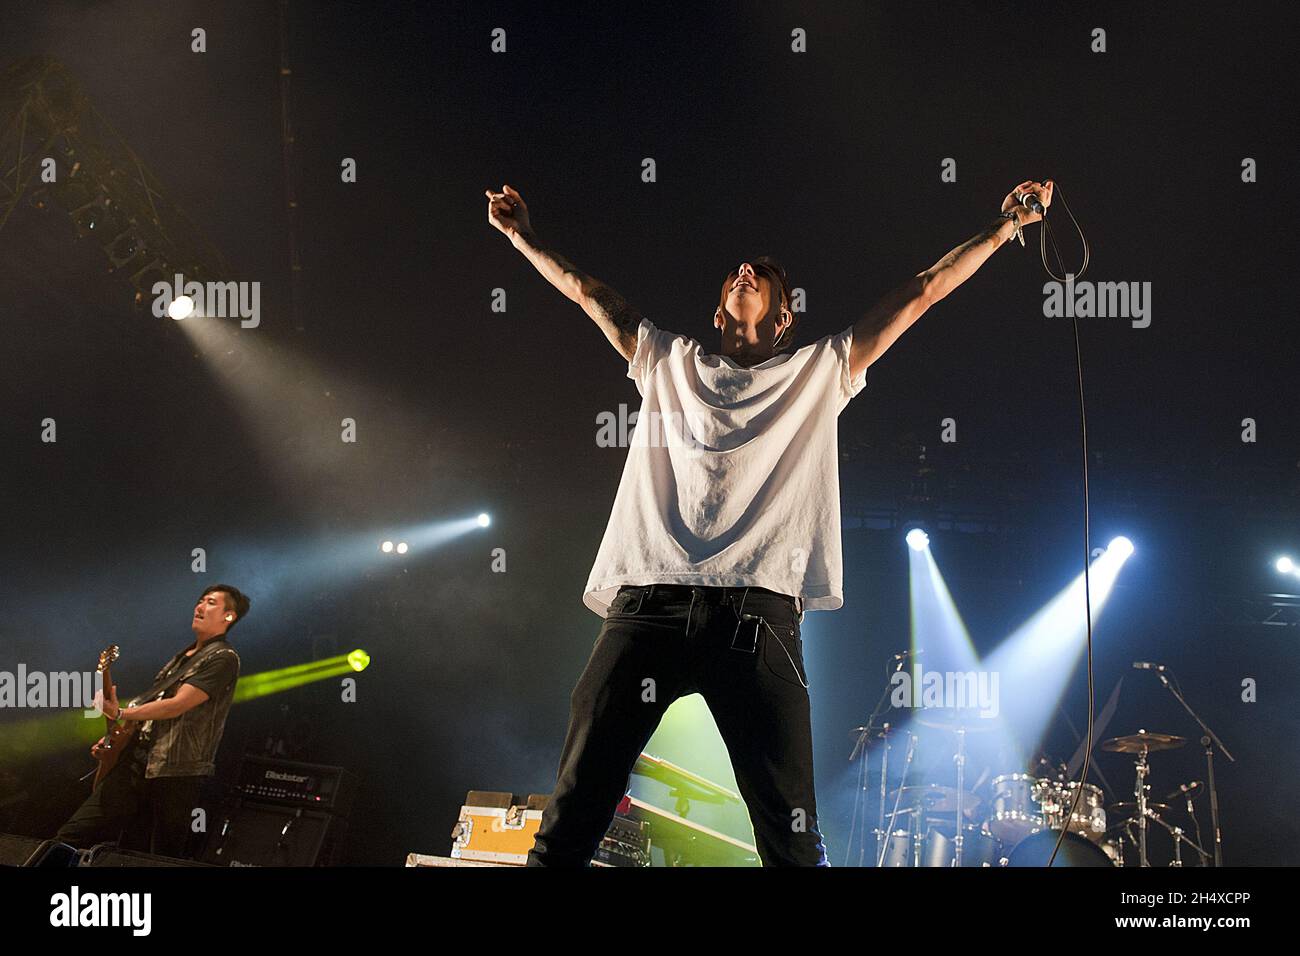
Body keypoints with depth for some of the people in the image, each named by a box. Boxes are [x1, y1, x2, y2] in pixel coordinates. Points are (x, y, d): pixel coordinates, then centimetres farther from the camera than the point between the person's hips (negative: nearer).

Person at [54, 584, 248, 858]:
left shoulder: (223, 658, -6)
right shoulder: (182, 658, 23)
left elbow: (177, 705, -15)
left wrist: (122, 714, -12)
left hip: (173, 775, -8)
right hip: (134, 764, 8)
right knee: (70, 837, -3)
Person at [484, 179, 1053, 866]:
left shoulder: (819, 372, 24)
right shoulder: (669, 364, 28)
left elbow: (921, 293, 24)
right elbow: (588, 293, 38)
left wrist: (1005, 226, 23)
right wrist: (522, 236, 42)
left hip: (758, 613, -1)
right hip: (648, 603, 1)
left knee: (792, 836, -11)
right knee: (572, 821, -9)